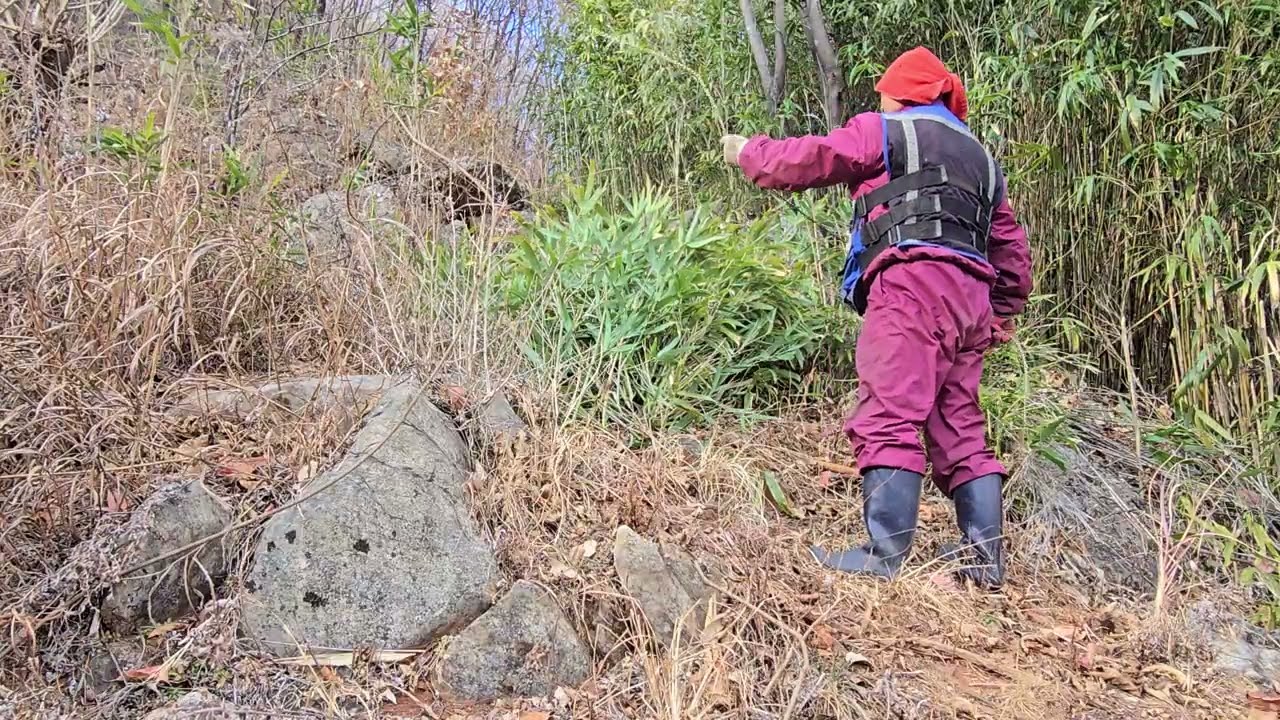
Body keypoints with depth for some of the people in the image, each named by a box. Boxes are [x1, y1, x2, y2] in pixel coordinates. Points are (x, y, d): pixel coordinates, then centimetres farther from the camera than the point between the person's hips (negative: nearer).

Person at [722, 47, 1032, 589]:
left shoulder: (884, 132, 12)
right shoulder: (979, 157, 32)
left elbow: (807, 159, 11)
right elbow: (1012, 247, 30)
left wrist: (748, 153, 28)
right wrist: (1003, 314, 36)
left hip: (911, 283, -8)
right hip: (970, 297, 8)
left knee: (888, 420, -16)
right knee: (961, 431, 11)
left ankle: (884, 556, -24)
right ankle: (985, 555, 9)